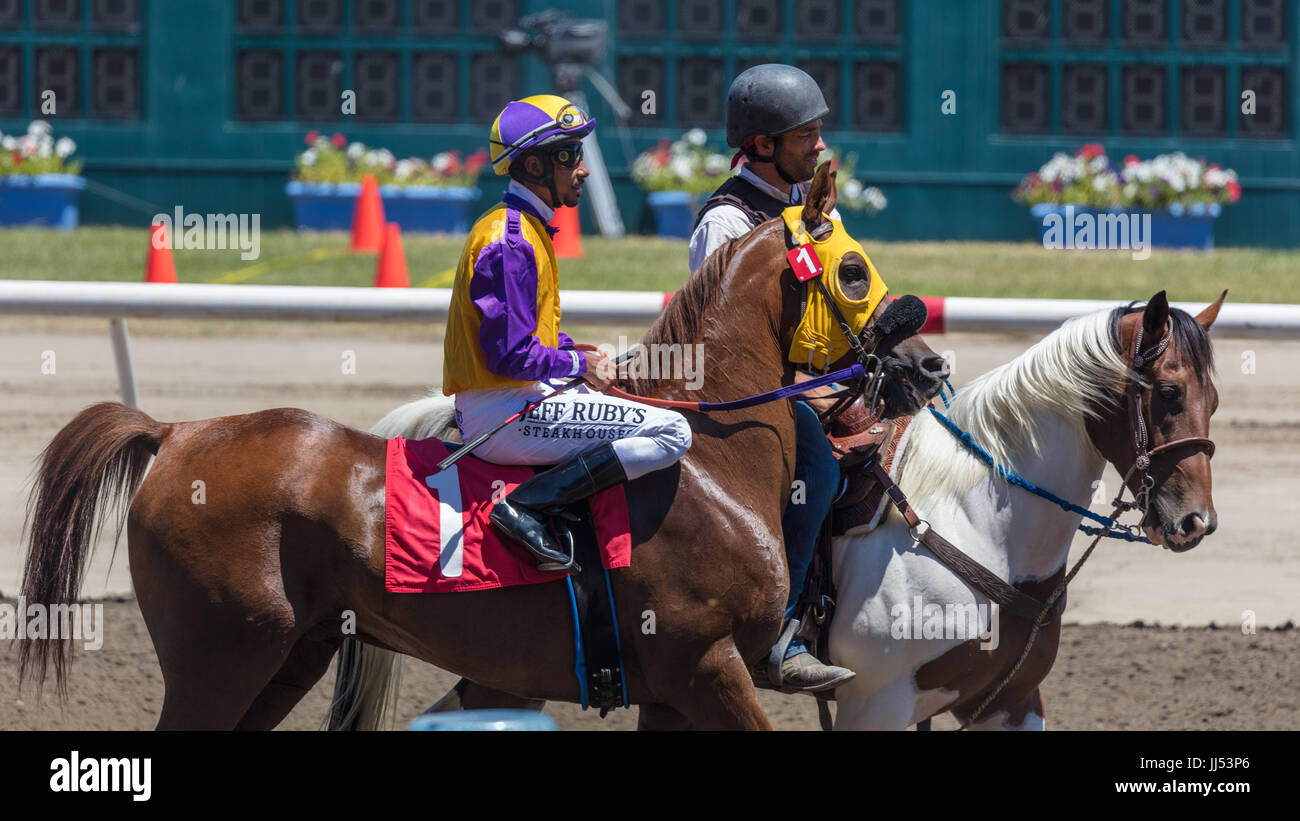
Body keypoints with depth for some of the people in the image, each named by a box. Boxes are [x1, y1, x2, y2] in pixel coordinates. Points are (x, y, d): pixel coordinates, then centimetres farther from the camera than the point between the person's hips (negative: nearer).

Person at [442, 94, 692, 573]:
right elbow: (510, 354, -21)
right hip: (502, 412, -11)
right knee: (672, 432, -16)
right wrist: (579, 364, -8)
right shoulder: (511, 241, -16)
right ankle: (528, 507, -22)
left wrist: (585, 358, 9)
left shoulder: (525, 229, 17)